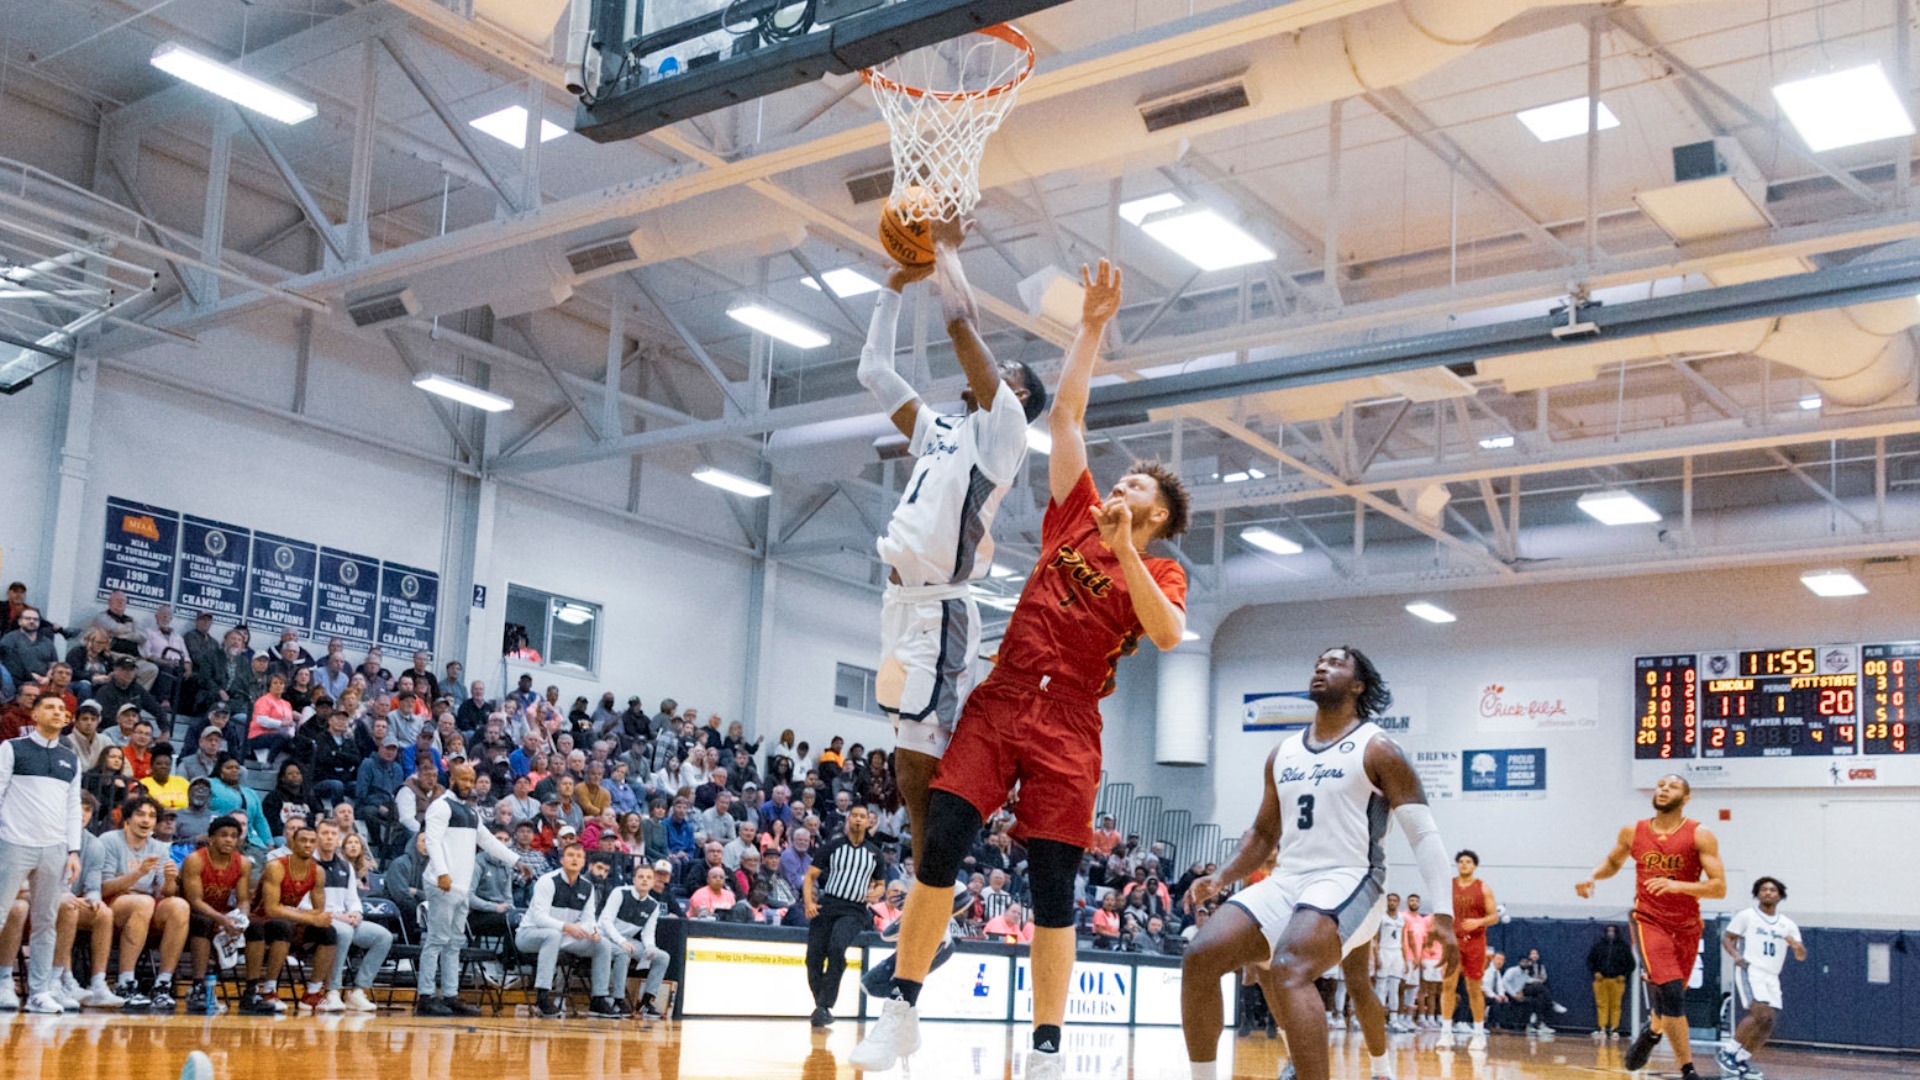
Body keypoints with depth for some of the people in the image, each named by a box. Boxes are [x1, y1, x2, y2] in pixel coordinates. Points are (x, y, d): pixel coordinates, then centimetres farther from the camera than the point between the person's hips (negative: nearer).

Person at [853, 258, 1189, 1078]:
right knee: (940, 844, -12)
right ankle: (901, 1012, -2)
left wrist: (1124, 554, -17)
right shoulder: (1077, 516, 16)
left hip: (1069, 725, -2)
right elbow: (1066, 412, 15)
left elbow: (1168, 634, -14)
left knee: (1052, 888, -3)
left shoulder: (1159, 573, 8)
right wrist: (1093, 328, 14)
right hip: (1000, 702, 2)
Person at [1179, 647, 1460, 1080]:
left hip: (1349, 881, -6)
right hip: (1286, 881, 6)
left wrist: (1443, 915, -12)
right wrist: (1221, 878, 8)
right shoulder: (1282, 754, 17)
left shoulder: (1377, 750, -1)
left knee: (1289, 969, -35)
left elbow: (1424, 833, -4)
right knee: (1200, 957, -15)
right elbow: (1264, 832, 25)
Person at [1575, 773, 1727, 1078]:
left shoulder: (1700, 836, -8)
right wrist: (1592, 876, 0)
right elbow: (1613, 862, 21)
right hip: (1649, 921, -1)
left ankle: (1652, 1032, 49)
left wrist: (1678, 885, -28)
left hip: (1686, 927, 1)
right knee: (1671, 992, -20)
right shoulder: (1632, 832, 0)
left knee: (1670, 997, 15)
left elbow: (1719, 887, -13)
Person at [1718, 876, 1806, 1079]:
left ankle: (1742, 1061, 12)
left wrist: (1797, 946, -9)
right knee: (1761, 1013, -23)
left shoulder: (1788, 925, 16)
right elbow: (1727, 937, 4)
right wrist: (1735, 955, -16)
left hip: (1772, 976, 5)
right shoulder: (1746, 916, 5)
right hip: (1750, 970, -5)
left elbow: (1801, 956, 15)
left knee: (1766, 1024, -2)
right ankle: (1728, 1051, -14)